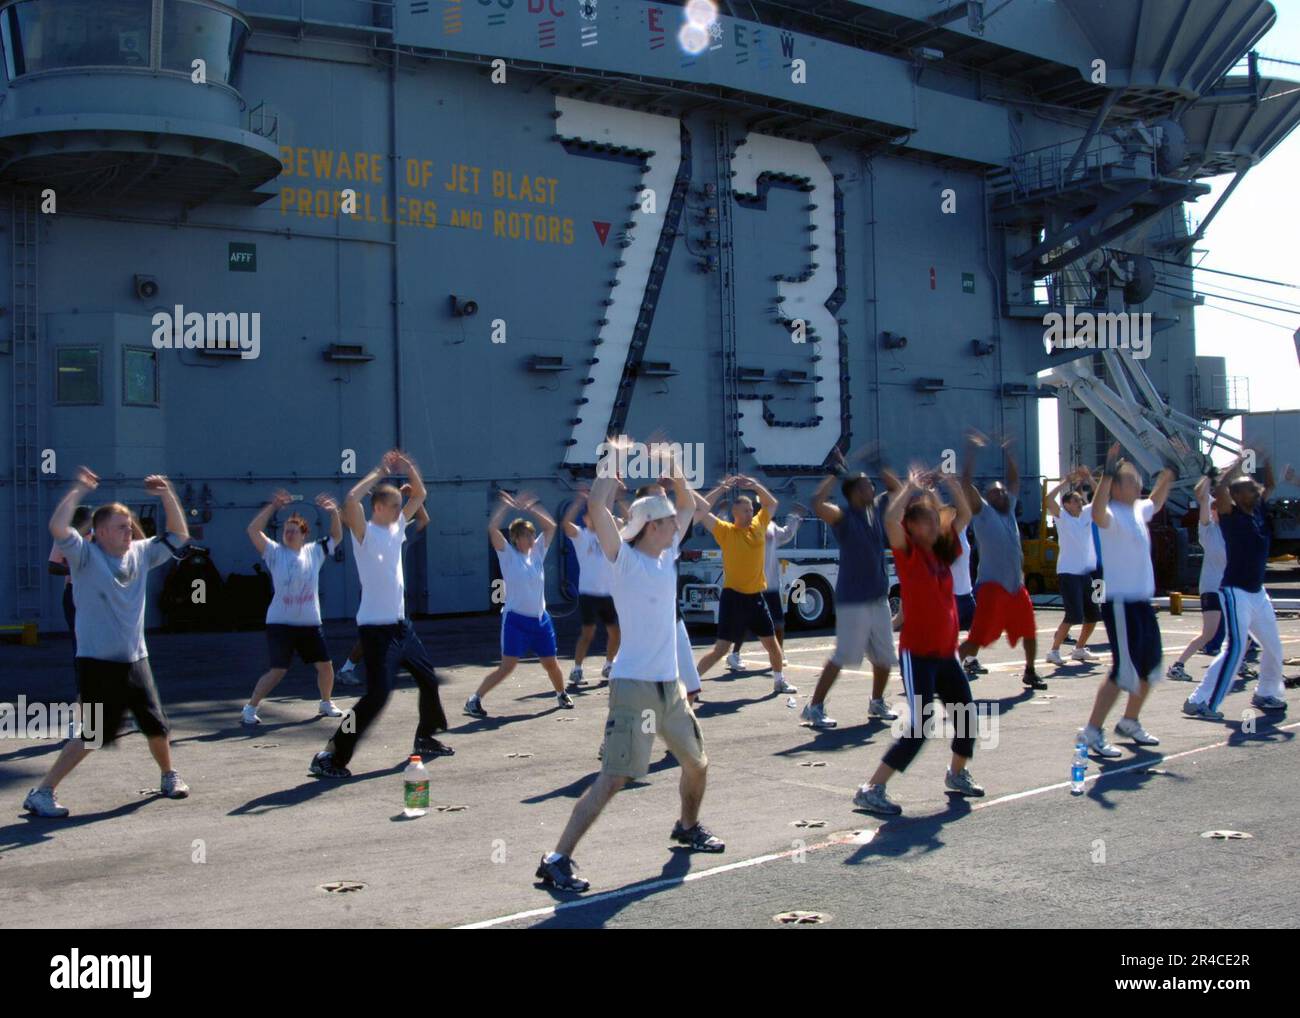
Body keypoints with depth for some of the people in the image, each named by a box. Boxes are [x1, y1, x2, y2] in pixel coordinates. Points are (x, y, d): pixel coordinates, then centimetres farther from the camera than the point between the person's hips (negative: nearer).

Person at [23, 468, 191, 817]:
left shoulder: (141, 554, 7)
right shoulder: (86, 555, -9)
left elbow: (179, 535, 12)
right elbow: (57, 528, -27)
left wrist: (167, 495, 1)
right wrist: (78, 490, -19)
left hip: (135, 660, 6)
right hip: (97, 662, -6)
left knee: (156, 725, 14)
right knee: (92, 735, -6)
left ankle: (169, 776, 38)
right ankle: (41, 793, 5)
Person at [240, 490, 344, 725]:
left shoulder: (314, 552, 5)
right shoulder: (275, 552, -3)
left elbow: (337, 537, 11)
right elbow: (253, 530, -12)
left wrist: (333, 512, -5)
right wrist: (273, 506, -18)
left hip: (310, 623, 4)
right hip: (280, 623, -4)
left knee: (325, 665, 6)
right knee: (278, 670, -9)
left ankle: (325, 703, 29)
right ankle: (249, 709, 2)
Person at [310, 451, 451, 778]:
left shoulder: (397, 527, 10)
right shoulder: (364, 532, -11)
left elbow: (420, 495, 19)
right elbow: (350, 500, -30)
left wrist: (409, 468, 2)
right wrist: (380, 472, -20)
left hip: (401, 624, 9)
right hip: (376, 628, -9)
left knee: (428, 679, 19)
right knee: (377, 695, -14)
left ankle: (426, 739, 38)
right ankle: (329, 757, -10)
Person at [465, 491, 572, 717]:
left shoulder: (537, 552, 7)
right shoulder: (508, 554, -6)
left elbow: (551, 526, 9)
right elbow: (492, 528, -18)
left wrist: (530, 507, 1)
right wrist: (507, 505, -13)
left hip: (541, 618, 5)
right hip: (516, 619, -5)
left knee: (551, 663, 15)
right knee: (507, 666, -10)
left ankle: (562, 695, 39)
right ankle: (474, 700, -1)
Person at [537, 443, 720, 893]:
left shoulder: (666, 556, 10)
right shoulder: (625, 560, -10)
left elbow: (689, 506, 23)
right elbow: (595, 509, -25)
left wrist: (674, 471, 8)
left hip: (671, 685, 8)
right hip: (634, 687, -8)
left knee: (697, 764, 21)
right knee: (612, 779, -12)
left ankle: (688, 826, 48)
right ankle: (557, 860, -8)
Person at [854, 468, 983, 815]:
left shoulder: (942, 551, 8)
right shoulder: (908, 552, -11)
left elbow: (964, 515, 19)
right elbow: (890, 519, -30)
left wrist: (953, 484, 6)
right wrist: (911, 487, -20)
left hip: (946, 653, 8)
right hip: (917, 654, -7)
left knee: (967, 718, 17)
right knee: (920, 728, -12)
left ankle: (957, 774, 43)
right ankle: (871, 790, -8)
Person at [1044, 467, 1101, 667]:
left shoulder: (1087, 514, 11)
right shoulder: (1062, 516, -5)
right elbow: (1049, 498, -21)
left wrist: (1090, 479, 2)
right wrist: (1067, 482, -15)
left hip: (1087, 572, 7)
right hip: (1068, 572, -7)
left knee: (1093, 615, 11)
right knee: (1073, 615, -14)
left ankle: (1079, 649, 27)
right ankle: (1054, 651, -6)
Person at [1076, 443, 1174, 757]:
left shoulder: (1137, 510, 11)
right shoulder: (1113, 514, -15)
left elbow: (1155, 503, 37)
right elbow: (1097, 514, -42)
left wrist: (1166, 477, 28)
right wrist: (1108, 473, -46)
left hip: (1142, 602, 9)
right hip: (1120, 604, -9)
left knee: (1150, 667, 17)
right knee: (1124, 670, -12)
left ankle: (1130, 723, 34)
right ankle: (1093, 731, -4)